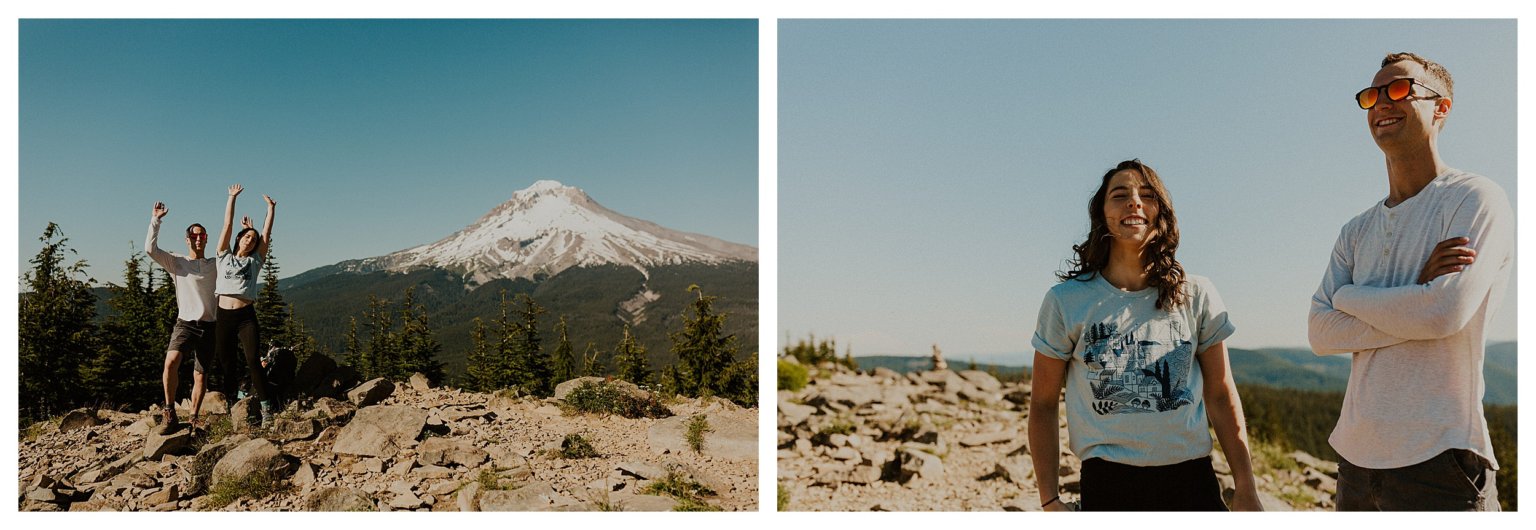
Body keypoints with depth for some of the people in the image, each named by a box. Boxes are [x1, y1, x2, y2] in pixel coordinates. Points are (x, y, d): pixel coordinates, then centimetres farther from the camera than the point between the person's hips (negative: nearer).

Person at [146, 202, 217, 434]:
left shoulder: (215, 264, 14)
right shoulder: (176, 263, 7)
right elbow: (151, 249, -7)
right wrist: (155, 220, -6)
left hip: (209, 326, 3)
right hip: (185, 323, -2)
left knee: (201, 375, 5)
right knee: (171, 362, -27)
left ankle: (194, 416, 17)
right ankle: (169, 411, -16)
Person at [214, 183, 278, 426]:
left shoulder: (254, 261, 14)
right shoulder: (225, 257, 14)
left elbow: (266, 235, 11)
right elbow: (227, 225, 12)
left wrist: (271, 209, 13)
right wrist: (232, 197, 11)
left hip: (246, 316, -1)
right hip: (223, 315, 1)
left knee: (253, 361, -11)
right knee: (226, 363, 4)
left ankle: (266, 408, -12)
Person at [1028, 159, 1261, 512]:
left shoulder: (1196, 296, 4)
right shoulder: (1065, 301, -2)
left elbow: (1221, 397, 9)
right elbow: (1043, 405, 1)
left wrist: (1246, 489, 5)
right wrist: (1050, 501, -3)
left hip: (1193, 481, 2)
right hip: (1109, 484, -2)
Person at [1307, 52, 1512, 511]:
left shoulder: (1475, 199, -5)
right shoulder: (1357, 232, 12)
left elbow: (1446, 312, -19)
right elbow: (1320, 332, 0)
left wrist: (1350, 296, -4)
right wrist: (1412, 301, -12)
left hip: (1439, 458, -5)